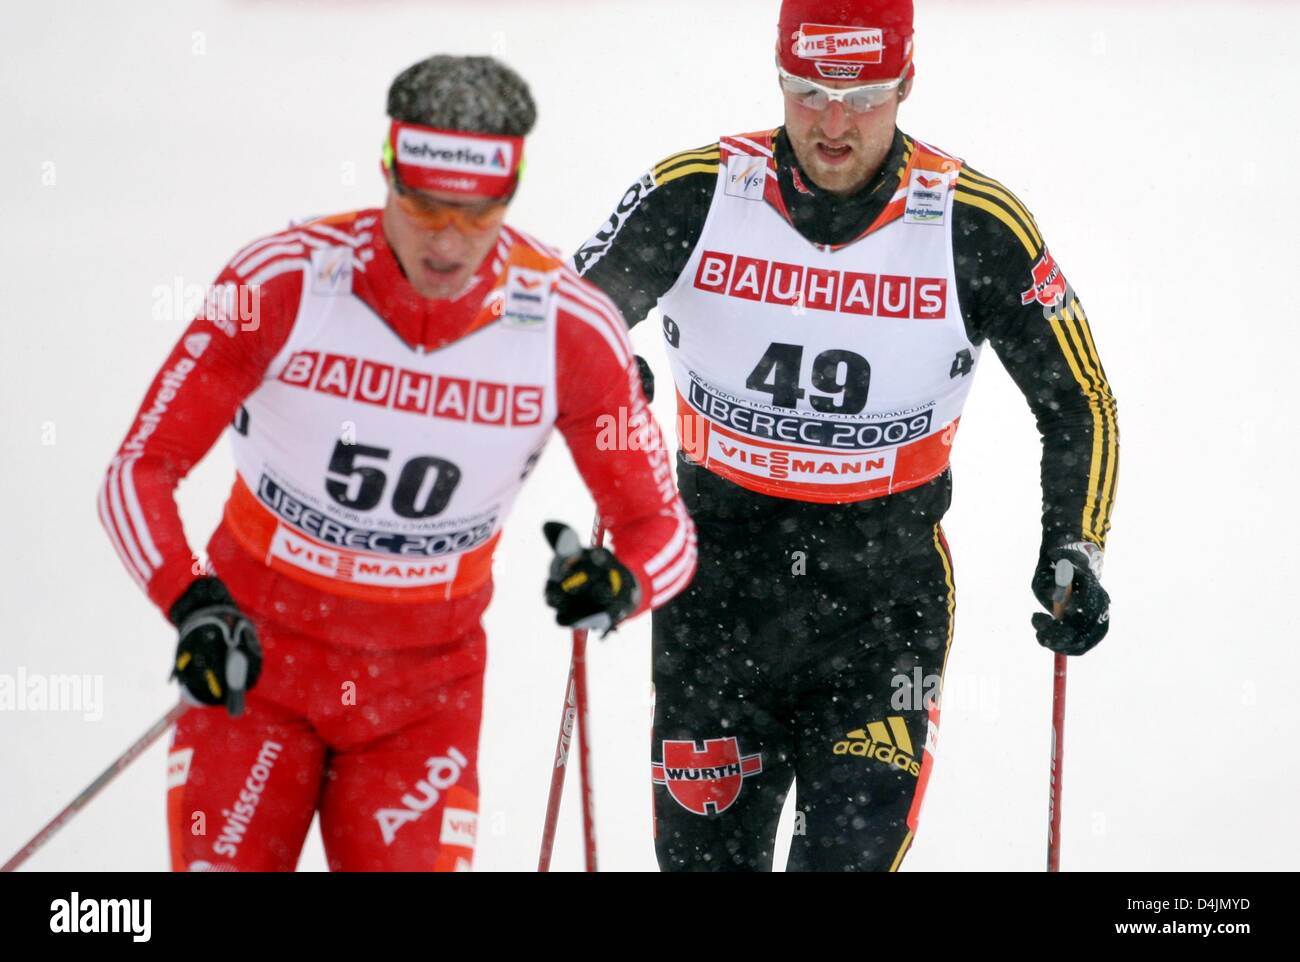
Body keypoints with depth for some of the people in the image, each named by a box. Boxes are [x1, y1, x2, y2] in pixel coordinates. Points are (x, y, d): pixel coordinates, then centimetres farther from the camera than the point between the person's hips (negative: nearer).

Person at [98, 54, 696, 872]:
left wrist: (621, 583, -30)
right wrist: (192, 603, -34)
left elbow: (661, 527, -6)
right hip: (256, 653, -1)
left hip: (425, 685, 1)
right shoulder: (285, 280, -19)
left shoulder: (571, 327, -15)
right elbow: (141, 471, -15)